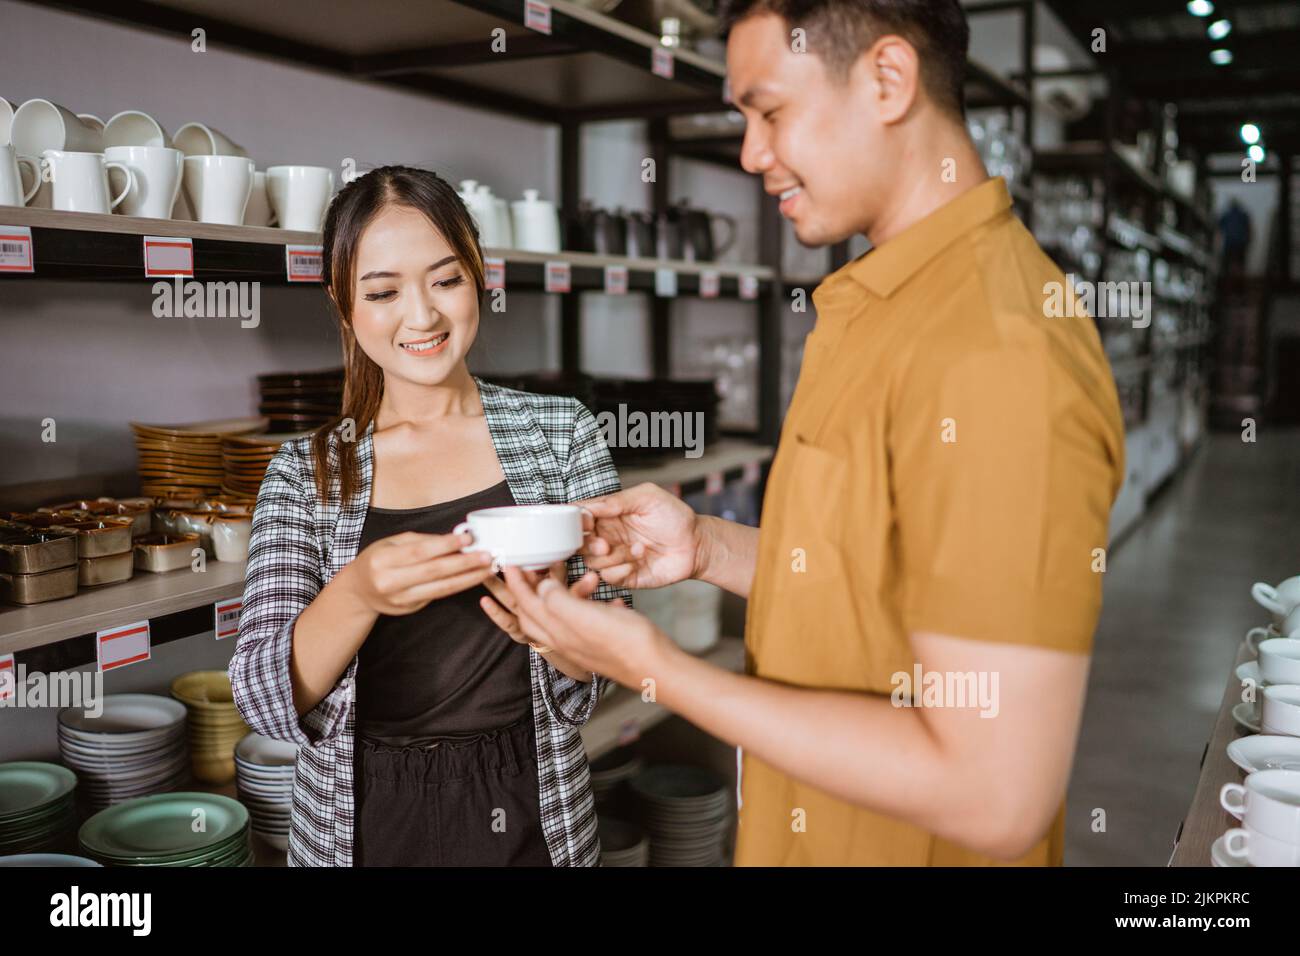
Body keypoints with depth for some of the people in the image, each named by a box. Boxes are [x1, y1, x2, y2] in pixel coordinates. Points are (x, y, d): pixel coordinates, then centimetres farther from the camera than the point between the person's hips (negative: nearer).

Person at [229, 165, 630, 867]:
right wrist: (358, 593, -30)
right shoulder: (303, 472, -3)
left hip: (529, 816, 0)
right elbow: (263, 702, -11)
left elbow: (598, 676, -4)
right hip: (360, 825, 1)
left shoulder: (560, 432, -4)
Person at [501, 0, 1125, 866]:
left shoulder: (996, 352, -27)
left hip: (907, 843, -8)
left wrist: (652, 665, -22)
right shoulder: (893, 307, 5)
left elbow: (996, 798, -27)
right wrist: (710, 547, -3)